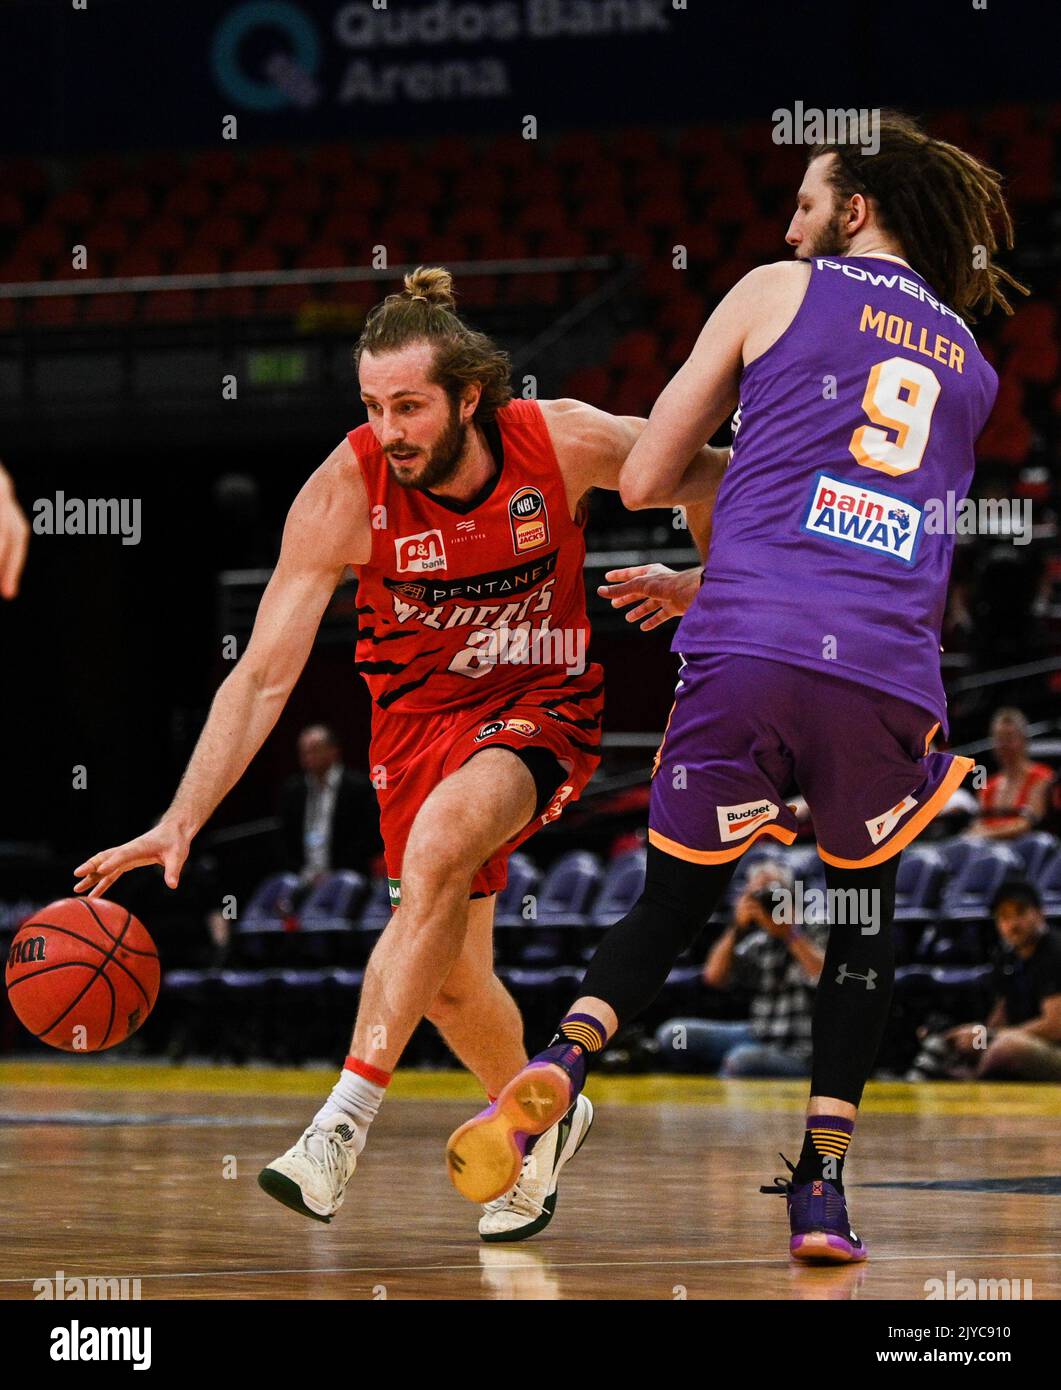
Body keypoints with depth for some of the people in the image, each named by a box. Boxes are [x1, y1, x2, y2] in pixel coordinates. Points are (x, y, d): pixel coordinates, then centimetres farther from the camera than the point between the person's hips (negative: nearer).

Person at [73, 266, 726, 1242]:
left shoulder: (566, 443, -22)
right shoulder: (345, 492, -23)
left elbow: (714, 474, -2)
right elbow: (264, 676, -22)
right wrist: (182, 821, -29)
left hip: (541, 707, -2)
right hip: (421, 713, 2)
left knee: (437, 846, -31)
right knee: (450, 978, 5)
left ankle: (345, 1122, -31)